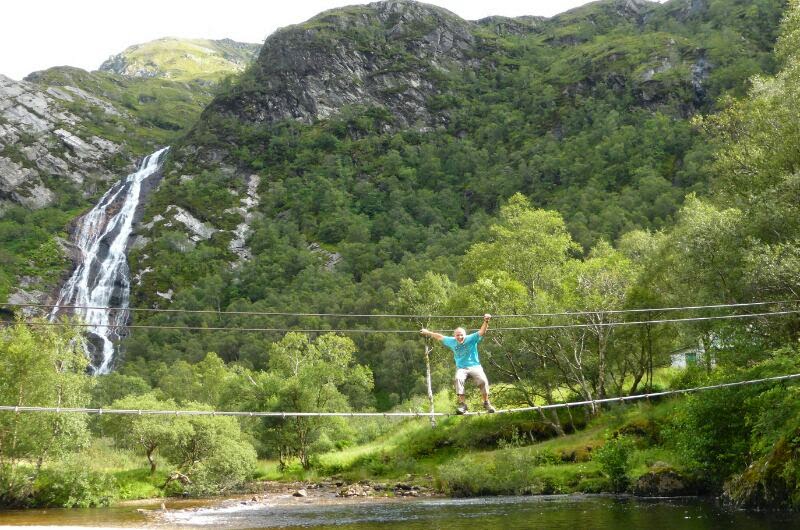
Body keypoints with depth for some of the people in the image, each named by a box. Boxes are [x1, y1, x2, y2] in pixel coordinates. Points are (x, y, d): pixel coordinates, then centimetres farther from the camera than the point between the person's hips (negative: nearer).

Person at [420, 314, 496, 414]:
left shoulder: (471, 339, -2)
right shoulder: (452, 341, 9)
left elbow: (482, 332, -15)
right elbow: (440, 337, 24)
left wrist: (486, 322, -34)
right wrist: (428, 332, 36)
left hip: (475, 366, -2)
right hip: (461, 368, 2)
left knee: (483, 380, -28)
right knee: (458, 379, -32)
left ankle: (486, 403, -12)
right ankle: (462, 403, -31)